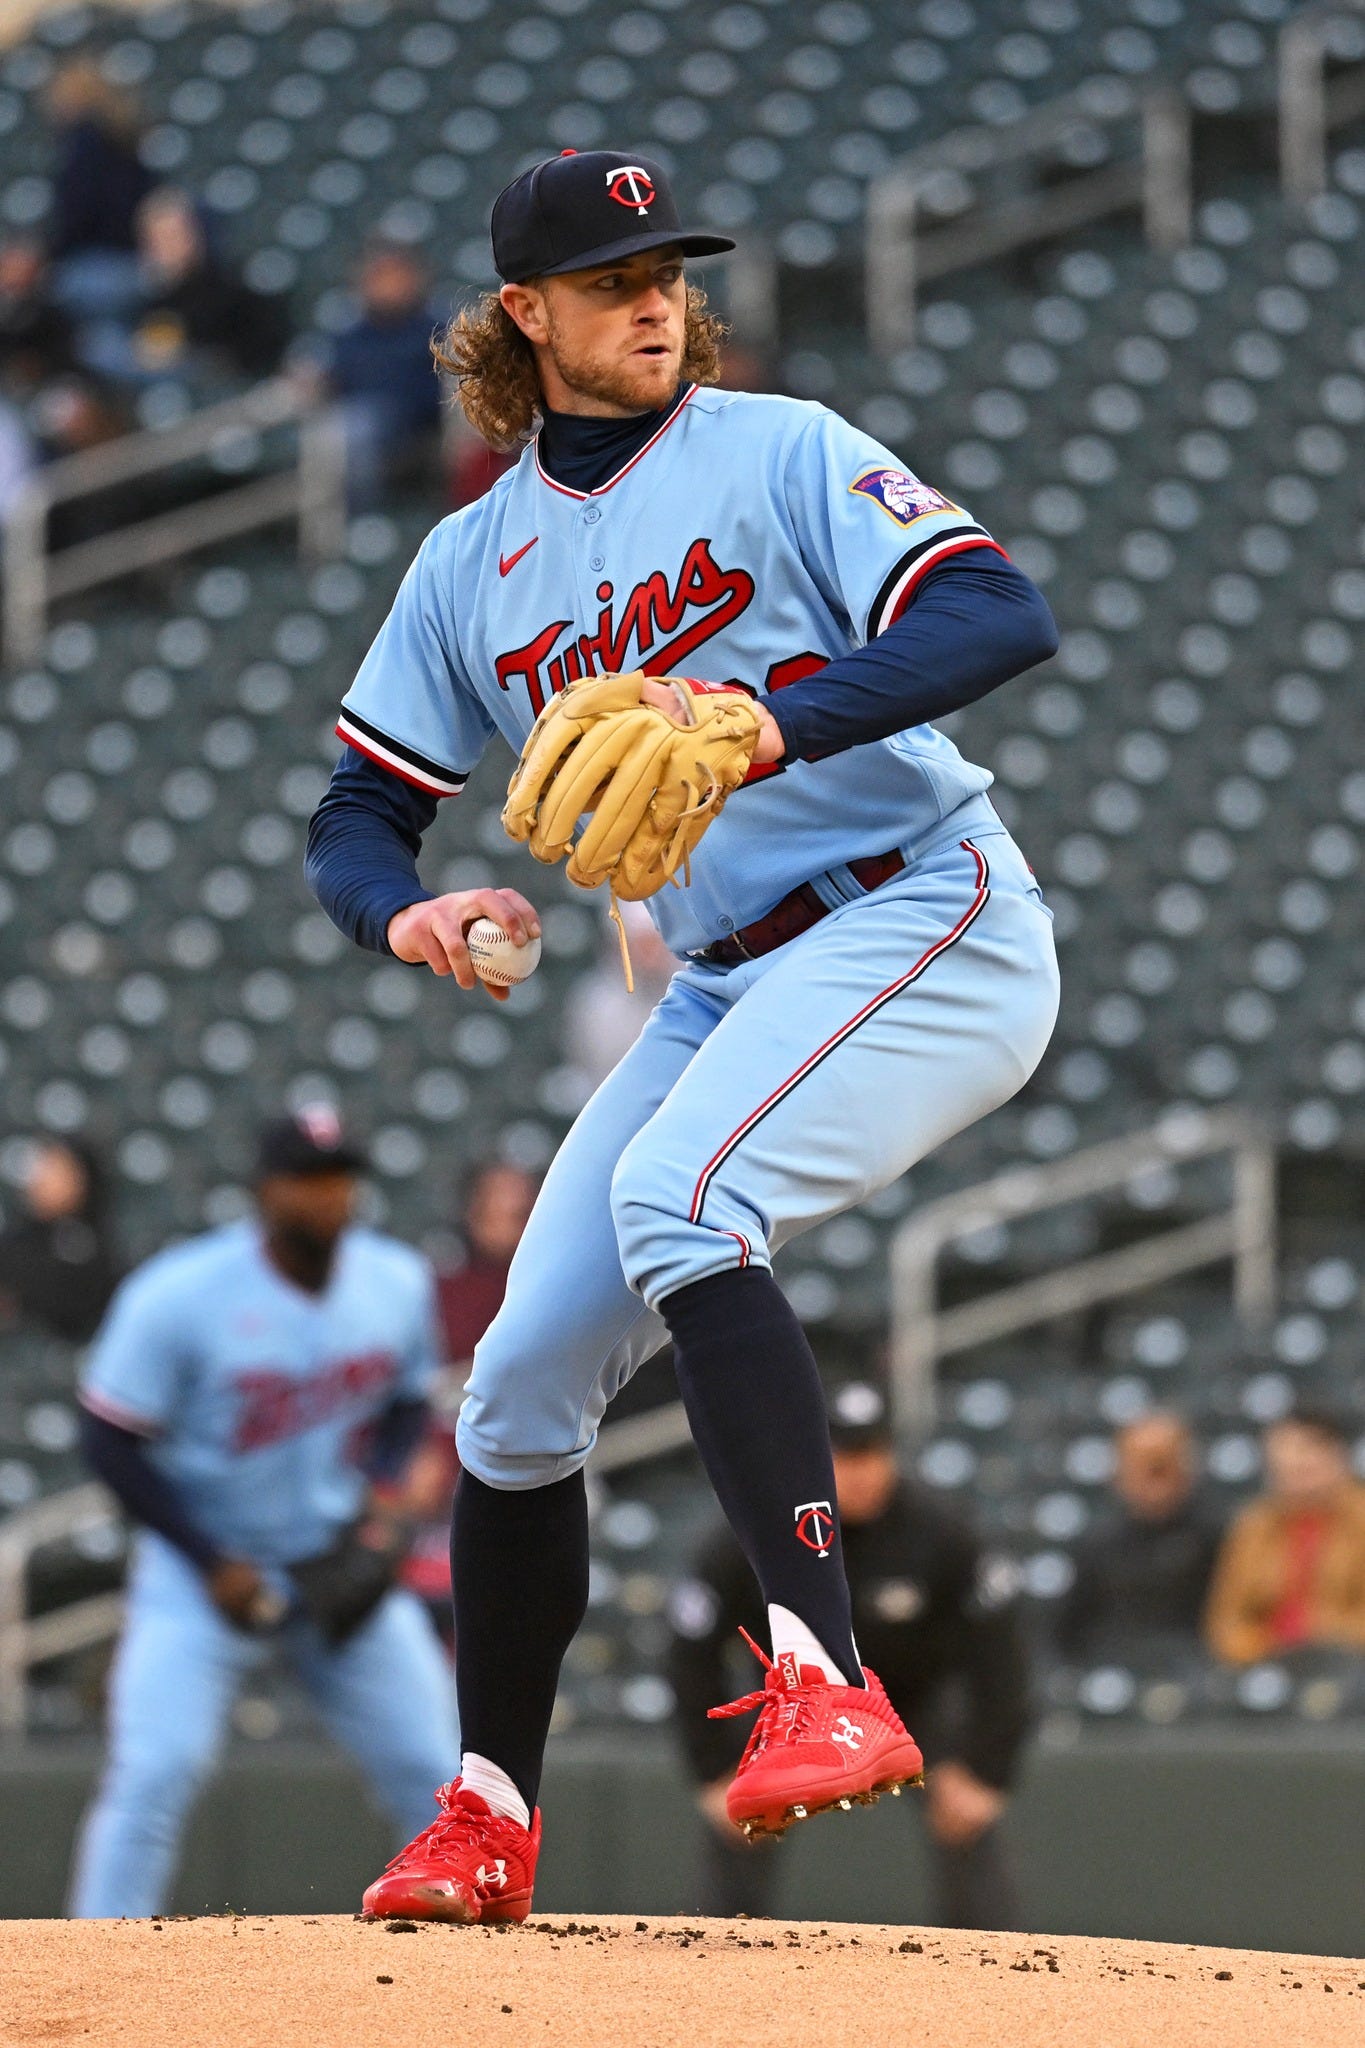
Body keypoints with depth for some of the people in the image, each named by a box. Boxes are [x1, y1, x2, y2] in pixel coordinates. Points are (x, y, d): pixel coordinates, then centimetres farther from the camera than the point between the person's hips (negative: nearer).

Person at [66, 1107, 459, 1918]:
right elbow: (114, 1445, -13)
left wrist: (378, 1501, -6)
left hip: (343, 1568, 4)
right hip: (204, 1563, -4)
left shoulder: (397, 1283, -4)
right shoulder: (177, 1296, -19)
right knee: (156, 1770, -17)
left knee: (433, 1763, -1)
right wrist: (214, 1567, -15)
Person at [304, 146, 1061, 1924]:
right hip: (727, 981, 6)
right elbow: (358, 812, 14)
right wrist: (405, 912, -11)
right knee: (521, 1382, 1)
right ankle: (489, 1816, 17)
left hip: (927, 921, -6)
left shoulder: (778, 453, -4)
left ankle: (826, 1685, -40)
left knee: (674, 1195, -33)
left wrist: (782, 723, -32)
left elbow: (1006, 617, -17)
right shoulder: (474, 564, 12)